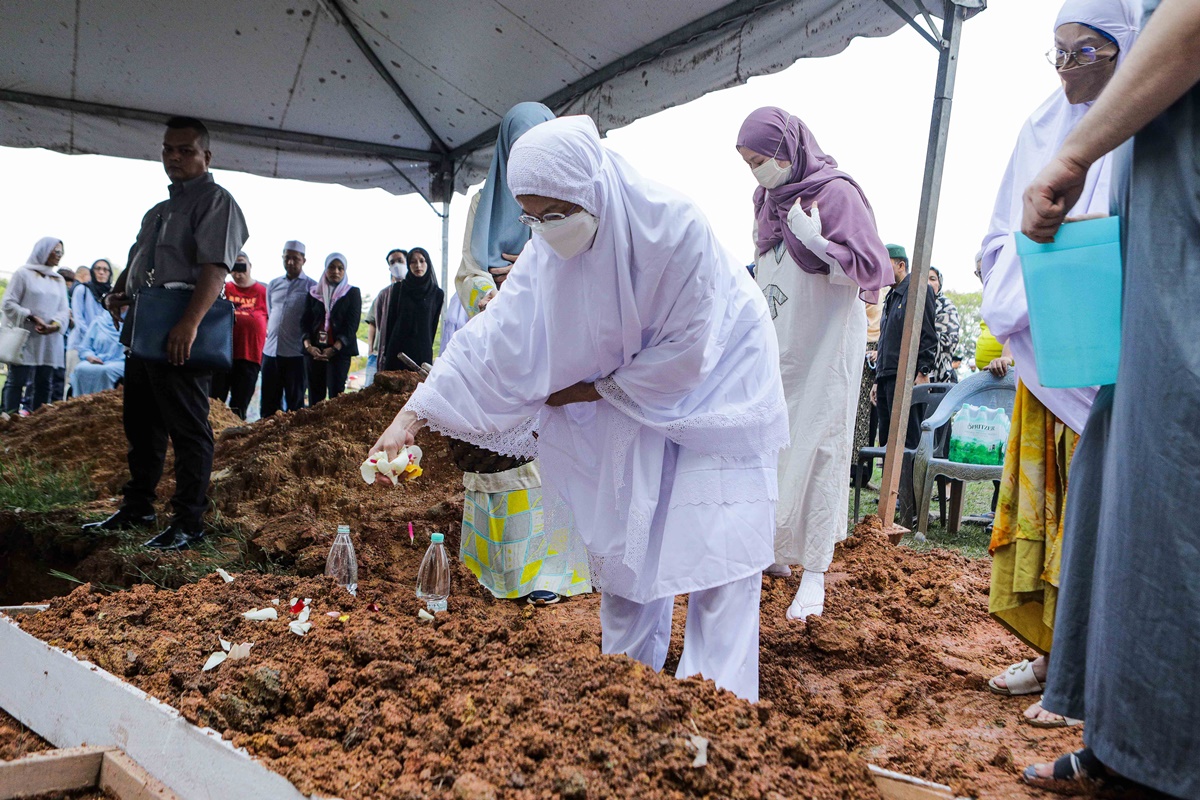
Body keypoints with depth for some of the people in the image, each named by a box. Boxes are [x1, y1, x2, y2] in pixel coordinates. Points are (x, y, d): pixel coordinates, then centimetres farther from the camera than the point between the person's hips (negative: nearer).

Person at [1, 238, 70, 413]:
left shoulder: (59, 280, 17)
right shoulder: (23, 273, 1)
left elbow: (64, 309, 9)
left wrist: (56, 324, -12)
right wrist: (32, 318, -16)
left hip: (49, 341, 5)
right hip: (25, 339, -5)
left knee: (45, 383, 3)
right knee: (17, 381, -6)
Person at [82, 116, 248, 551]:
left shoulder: (215, 201, -7)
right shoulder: (159, 211, 23)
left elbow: (214, 267, -20)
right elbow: (136, 258, 32)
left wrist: (189, 324, -30)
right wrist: (119, 292, 12)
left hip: (181, 334, -10)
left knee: (188, 429, -4)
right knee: (141, 424, 16)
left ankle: (188, 523, 2)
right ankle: (137, 508, 29)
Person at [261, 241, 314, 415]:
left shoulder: (311, 286, 0)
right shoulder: (273, 285, 14)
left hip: (295, 353, -5)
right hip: (270, 350, 5)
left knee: (295, 401, 1)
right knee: (268, 401, 9)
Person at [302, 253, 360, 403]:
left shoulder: (352, 293, 7)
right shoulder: (314, 292, 16)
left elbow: (352, 324, -2)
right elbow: (305, 321, 10)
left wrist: (334, 348, -13)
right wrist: (308, 345, -8)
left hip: (340, 351, -3)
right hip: (314, 351, 3)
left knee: (336, 395, -13)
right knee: (315, 396, 0)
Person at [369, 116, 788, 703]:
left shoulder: (674, 227, -30)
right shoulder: (547, 253, -15)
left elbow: (687, 349, -24)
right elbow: (494, 337, -18)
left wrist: (598, 391, -15)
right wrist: (414, 414, -25)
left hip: (716, 383, -5)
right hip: (633, 405, 5)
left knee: (716, 553, -10)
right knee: (623, 546, 6)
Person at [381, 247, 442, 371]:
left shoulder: (437, 294, 5)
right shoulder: (399, 288, 7)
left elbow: (433, 327, 10)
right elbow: (391, 321, 8)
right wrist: (386, 352, 5)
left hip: (422, 352, 0)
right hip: (397, 350, 1)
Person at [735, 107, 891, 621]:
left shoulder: (836, 192, -11)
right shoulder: (766, 199, 11)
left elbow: (869, 268, -14)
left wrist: (812, 238, -22)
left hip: (825, 345, -6)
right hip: (776, 345, 7)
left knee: (818, 452, -5)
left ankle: (814, 574, 0)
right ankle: (775, 551, 20)